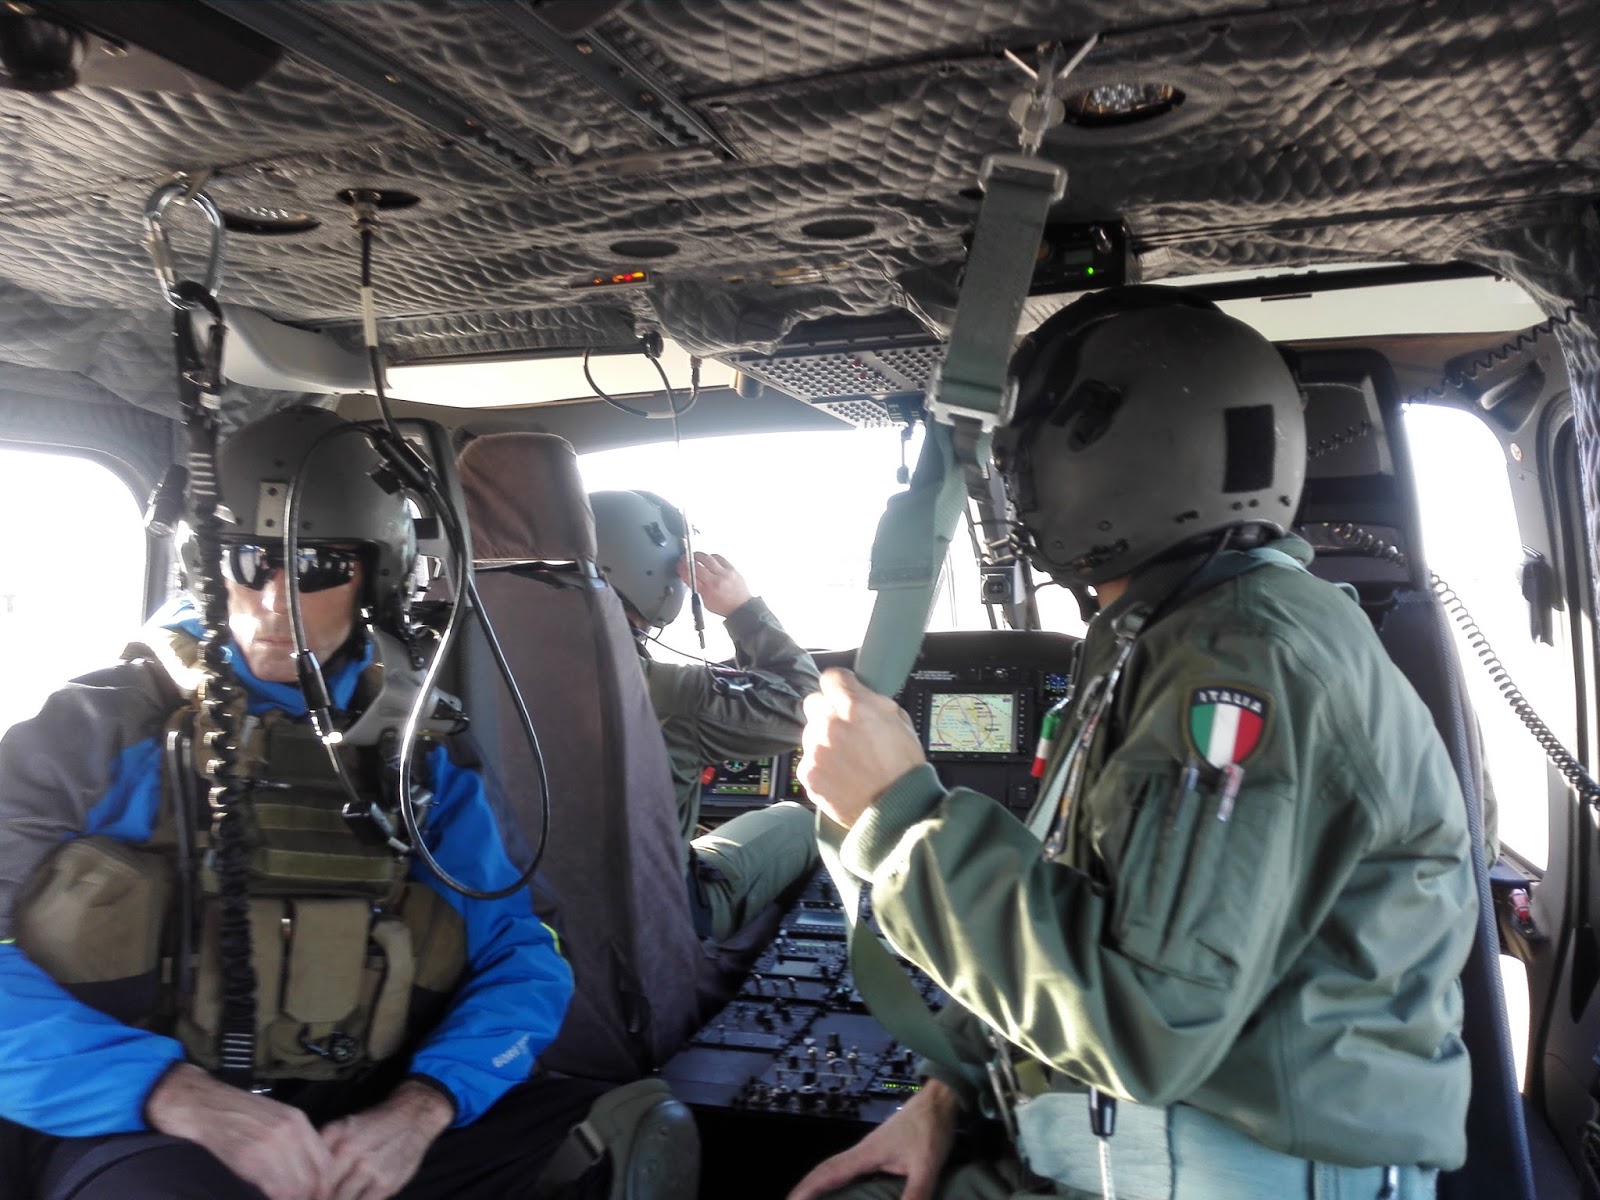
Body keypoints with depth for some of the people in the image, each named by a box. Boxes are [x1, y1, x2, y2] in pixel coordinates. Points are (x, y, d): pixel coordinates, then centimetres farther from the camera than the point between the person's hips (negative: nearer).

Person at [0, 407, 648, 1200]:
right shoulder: (99, 728, 0)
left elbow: (518, 955, 4)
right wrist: (179, 1093, -24)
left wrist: (419, 1108, -15)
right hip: (132, 1132, -3)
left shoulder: (419, 757, 8)